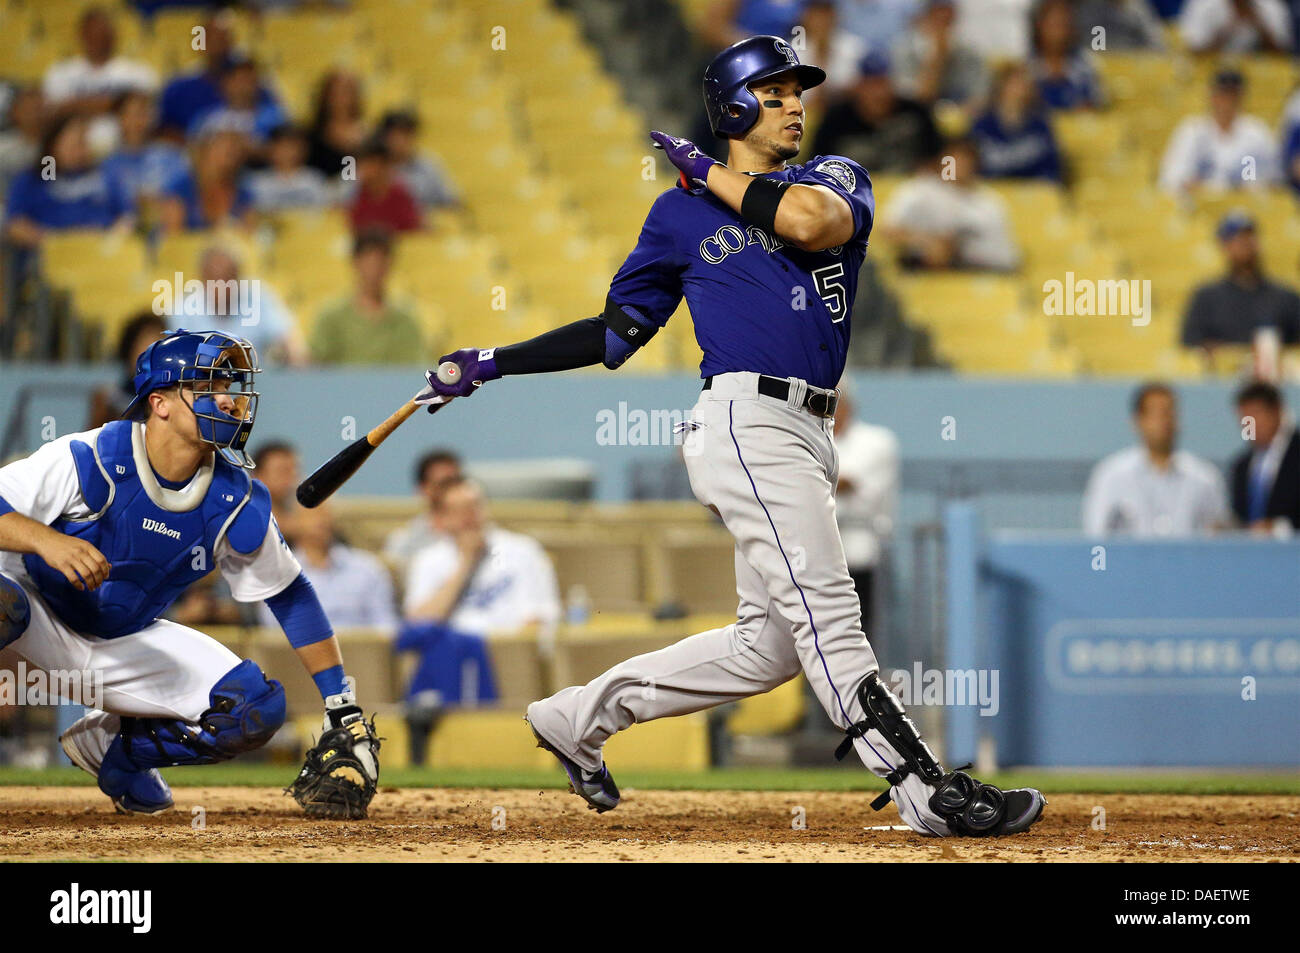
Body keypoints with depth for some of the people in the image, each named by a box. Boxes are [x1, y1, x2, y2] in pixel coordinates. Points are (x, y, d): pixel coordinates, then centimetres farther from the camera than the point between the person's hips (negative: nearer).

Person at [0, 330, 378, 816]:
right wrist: (44, 539, -43)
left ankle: (110, 745, 11)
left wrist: (344, 708, 0)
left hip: (126, 645, 5)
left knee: (260, 707, -12)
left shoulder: (235, 501, -9)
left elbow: (291, 594, 3)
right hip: (42, 615, -5)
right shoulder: (92, 459, -22)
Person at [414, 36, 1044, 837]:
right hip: (747, 419, -5)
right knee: (827, 612, -15)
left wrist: (708, 173, 2)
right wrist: (495, 364, 15)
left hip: (808, 437, 5)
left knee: (770, 644, 8)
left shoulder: (837, 178, 17)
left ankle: (581, 715, 21)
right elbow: (617, 333, 19)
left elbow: (811, 221, -9)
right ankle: (929, 793, -21)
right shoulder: (680, 214, 11)